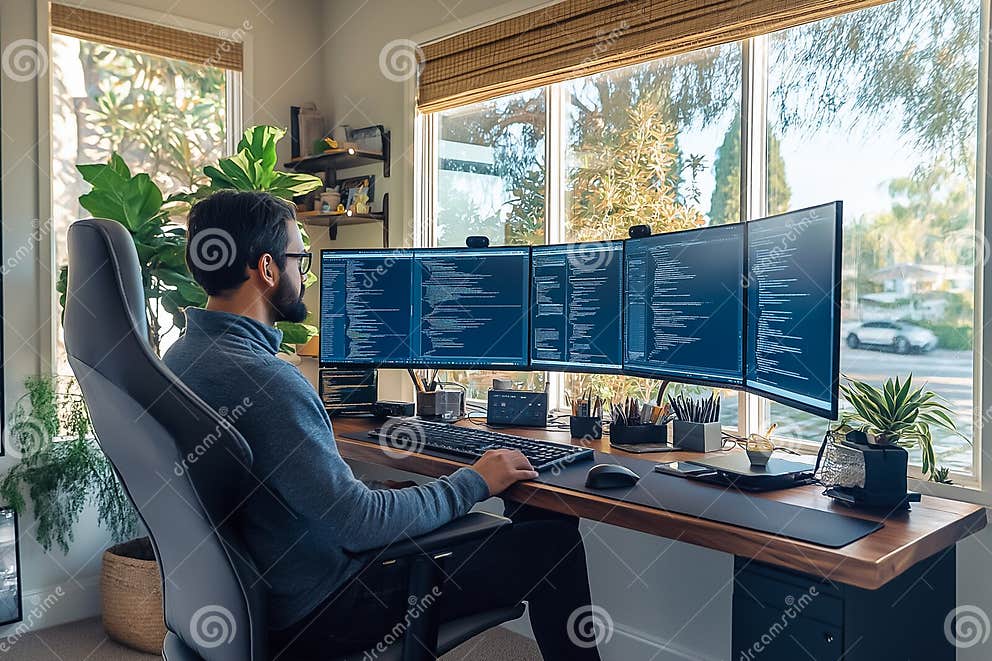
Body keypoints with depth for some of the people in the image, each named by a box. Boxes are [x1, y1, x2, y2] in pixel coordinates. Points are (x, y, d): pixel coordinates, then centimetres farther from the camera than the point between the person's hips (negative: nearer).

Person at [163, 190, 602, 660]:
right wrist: (473, 483, -14)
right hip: (317, 611, -10)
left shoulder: (182, 356, 3)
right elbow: (360, 523, -27)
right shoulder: (262, 380, -28)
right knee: (556, 540, -5)